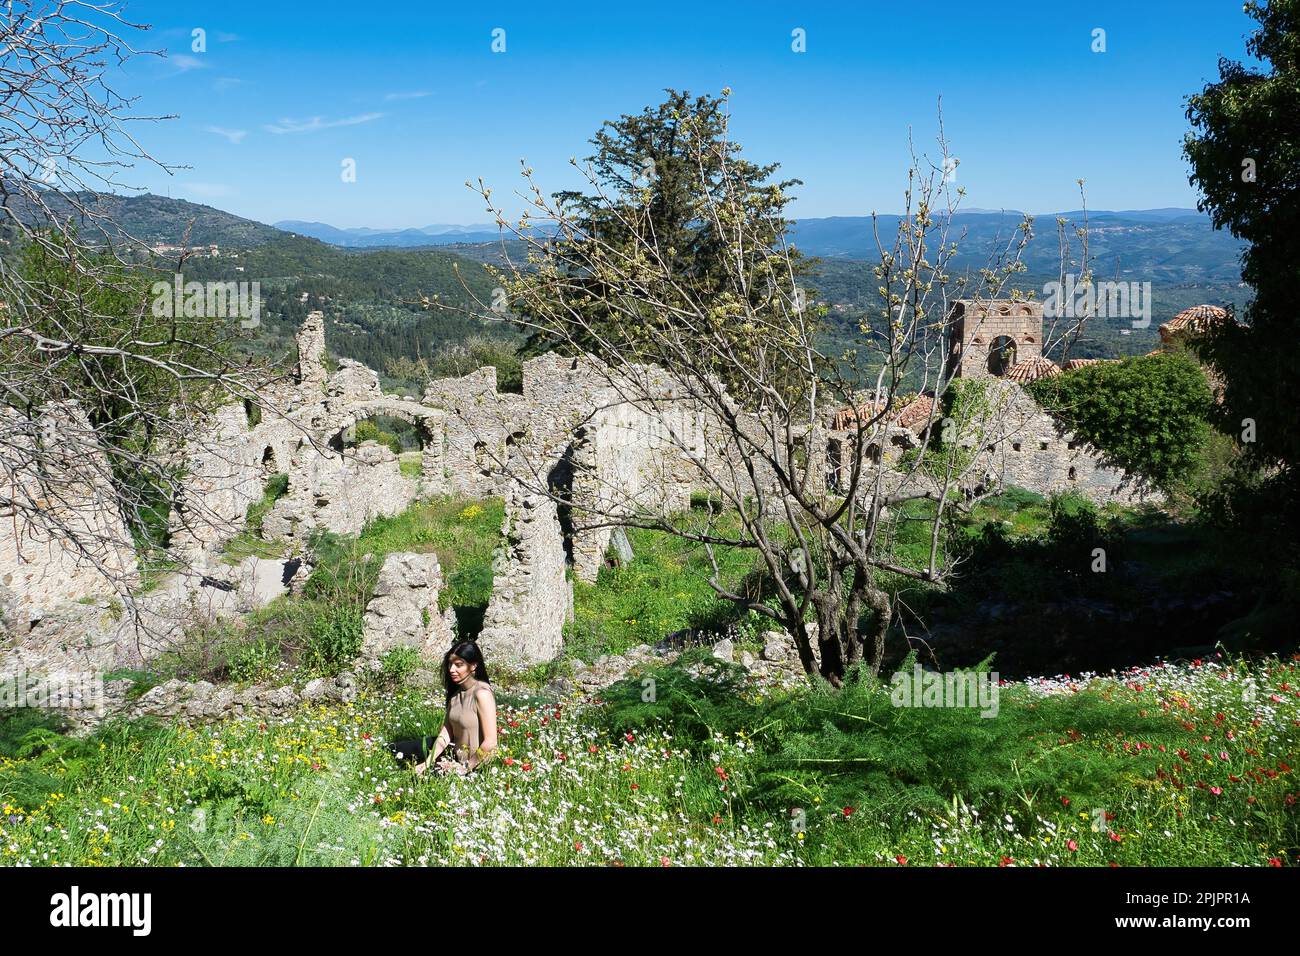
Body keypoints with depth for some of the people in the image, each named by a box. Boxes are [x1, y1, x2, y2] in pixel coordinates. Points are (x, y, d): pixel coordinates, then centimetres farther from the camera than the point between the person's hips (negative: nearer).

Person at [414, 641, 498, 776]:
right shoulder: (456, 691, 3)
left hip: (475, 764, -8)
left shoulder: (482, 694, -22)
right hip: (457, 757, 8)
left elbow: (490, 742, -23)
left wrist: (465, 768, -15)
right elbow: (446, 732, 1)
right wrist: (428, 762, -9)